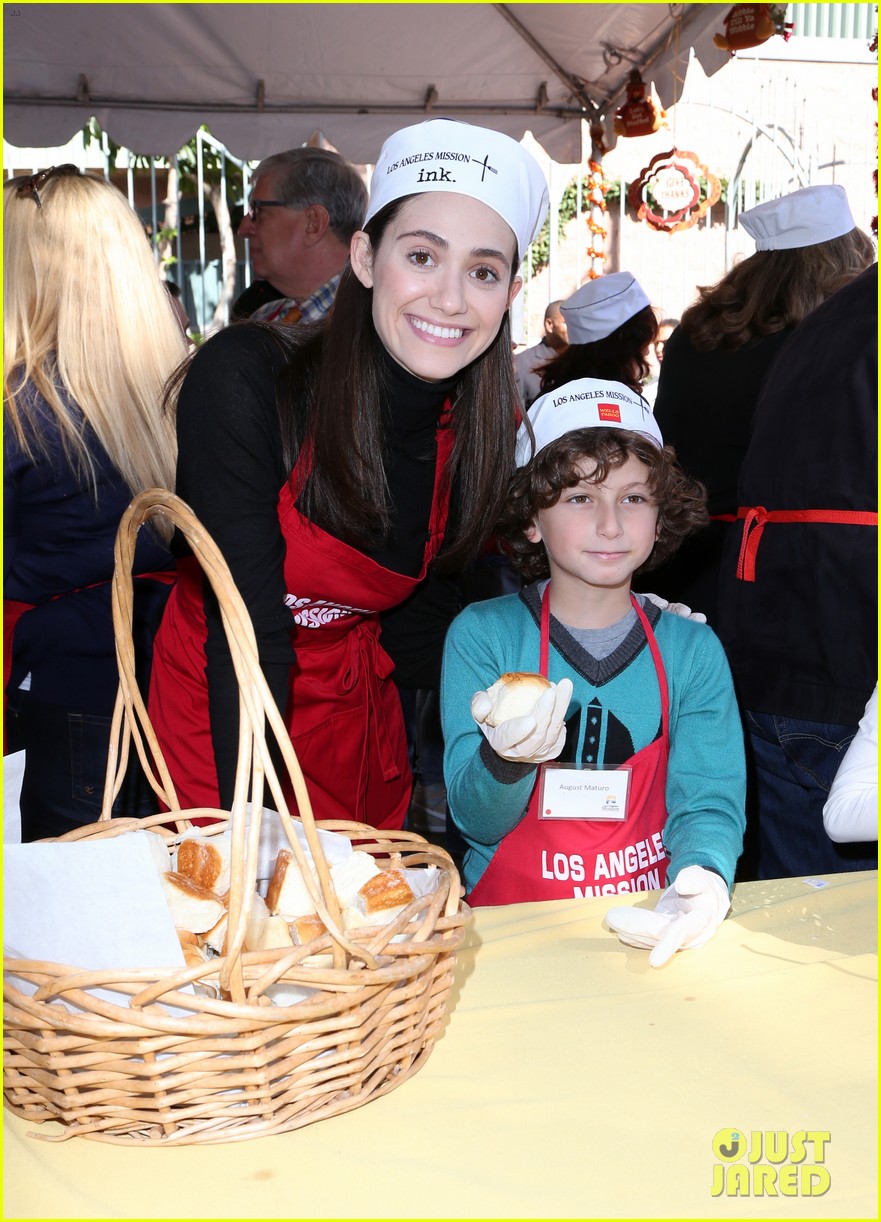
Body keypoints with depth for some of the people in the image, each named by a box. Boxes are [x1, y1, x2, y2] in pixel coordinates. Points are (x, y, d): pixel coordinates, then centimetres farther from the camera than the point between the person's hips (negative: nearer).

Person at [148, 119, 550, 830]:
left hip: (358, 712, 4)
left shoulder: (476, 434, -9)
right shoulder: (243, 378, -22)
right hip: (220, 714, -3)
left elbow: (419, 612, -1)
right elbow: (247, 625, -25)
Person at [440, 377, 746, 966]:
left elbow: (708, 802, -2)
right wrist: (505, 762, -27)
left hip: (646, 927, 2)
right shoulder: (481, 635, -2)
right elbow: (477, 821, -4)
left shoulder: (694, 649, 5)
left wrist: (703, 876, -24)